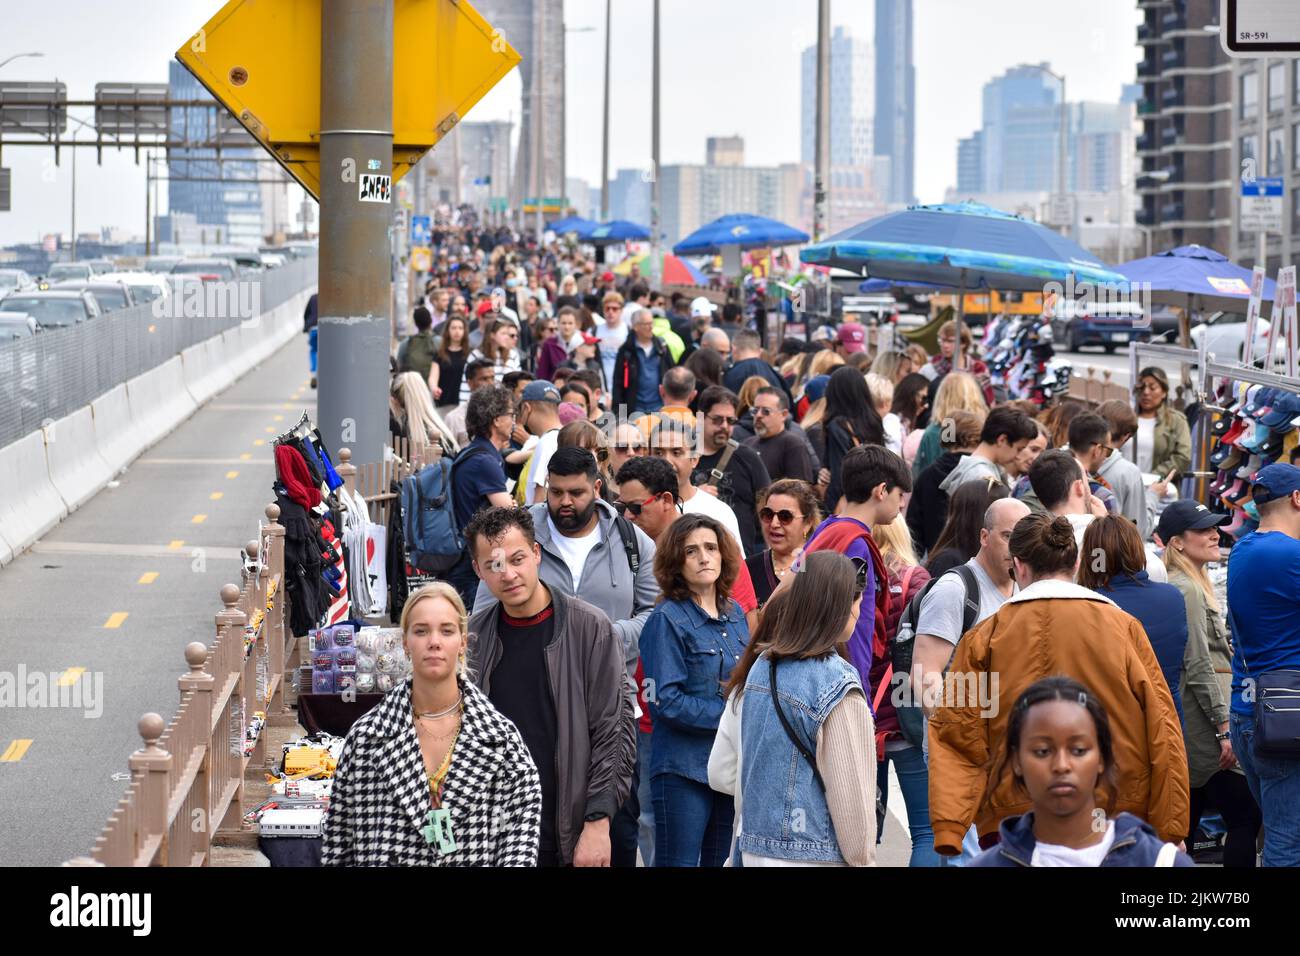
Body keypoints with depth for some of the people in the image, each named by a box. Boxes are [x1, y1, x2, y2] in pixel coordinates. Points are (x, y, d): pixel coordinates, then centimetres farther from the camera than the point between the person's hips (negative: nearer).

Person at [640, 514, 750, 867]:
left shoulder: (734, 614, 10)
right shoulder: (668, 620, -10)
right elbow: (666, 702, -17)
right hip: (685, 767, -7)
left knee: (722, 861, 13)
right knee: (680, 862, -3)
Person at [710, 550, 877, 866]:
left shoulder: (757, 669, 3)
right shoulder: (837, 685, -16)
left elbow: (721, 773, 6)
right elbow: (852, 793, -15)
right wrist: (863, 860, -3)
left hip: (755, 851, 6)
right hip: (814, 856, -6)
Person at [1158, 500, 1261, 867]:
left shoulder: (1196, 585, 19)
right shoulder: (1187, 590, -12)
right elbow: (1199, 667, -18)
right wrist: (1224, 728, -19)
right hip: (1201, 719, -10)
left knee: (1184, 824, 9)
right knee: (1246, 818, -10)